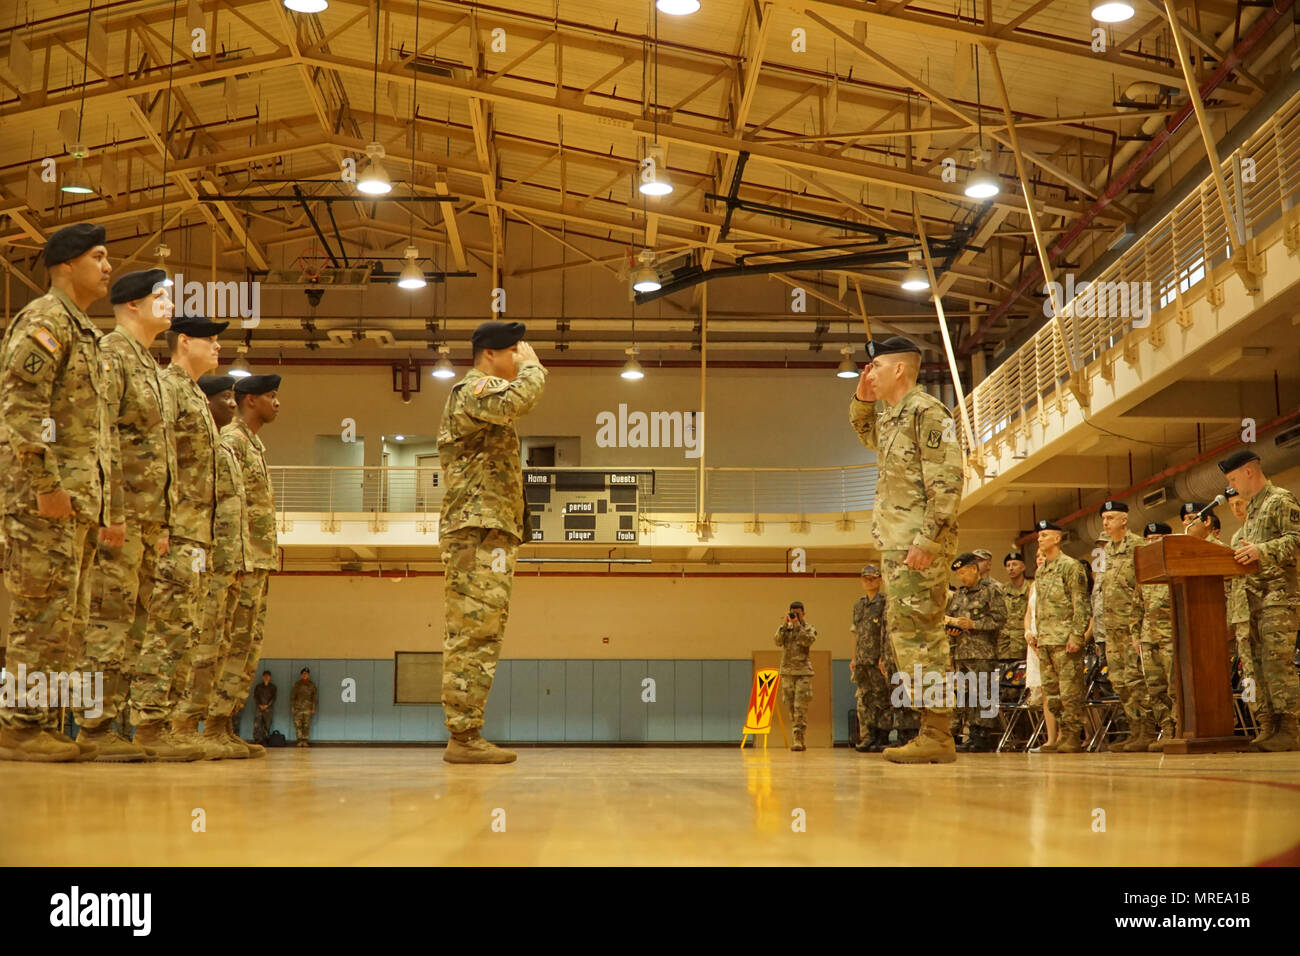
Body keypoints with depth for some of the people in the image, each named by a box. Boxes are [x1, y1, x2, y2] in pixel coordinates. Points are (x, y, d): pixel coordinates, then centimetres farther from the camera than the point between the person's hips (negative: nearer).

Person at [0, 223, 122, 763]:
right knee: (44, 613, -9)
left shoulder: (86, 335, 24)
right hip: (46, 497, -9)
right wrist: (47, 485, -22)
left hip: (82, 501, 10)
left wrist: (114, 509, 21)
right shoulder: (44, 320, -5)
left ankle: (46, 726, 13)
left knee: (69, 621, 9)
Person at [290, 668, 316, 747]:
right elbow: (292, 696, 10)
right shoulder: (297, 685, 9)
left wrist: (313, 708, 3)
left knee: (306, 725, -4)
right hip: (298, 708, 0)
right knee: (298, 725, -6)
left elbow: (314, 698, 9)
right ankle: (300, 740, -1)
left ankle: (305, 740, 1)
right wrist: (292, 707, 2)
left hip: (308, 709, 0)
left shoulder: (312, 685, 8)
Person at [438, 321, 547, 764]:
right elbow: (519, 400, -28)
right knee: (475, 637, -13)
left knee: (472, 638, 9)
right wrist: (533, 366, -12)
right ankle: (464, 737, -13)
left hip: (488, 532, 11)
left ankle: (464, 736, 11)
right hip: (479, 531, -11)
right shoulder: (473, 389, -6)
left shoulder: (481, 395, 26)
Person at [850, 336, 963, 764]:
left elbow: (948, 482, -18)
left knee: (918, 633, -11)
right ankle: (931, 729, 15)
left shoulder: (927, 411, -11)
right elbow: (866, 434, 41)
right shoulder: (889, 416, 16)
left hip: (919, 543, -10)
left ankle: (937, 736, -9)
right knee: (907, 633, 10)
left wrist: (927, 539, -25)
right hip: (895, 542, 10)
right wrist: (862, 398, 21)